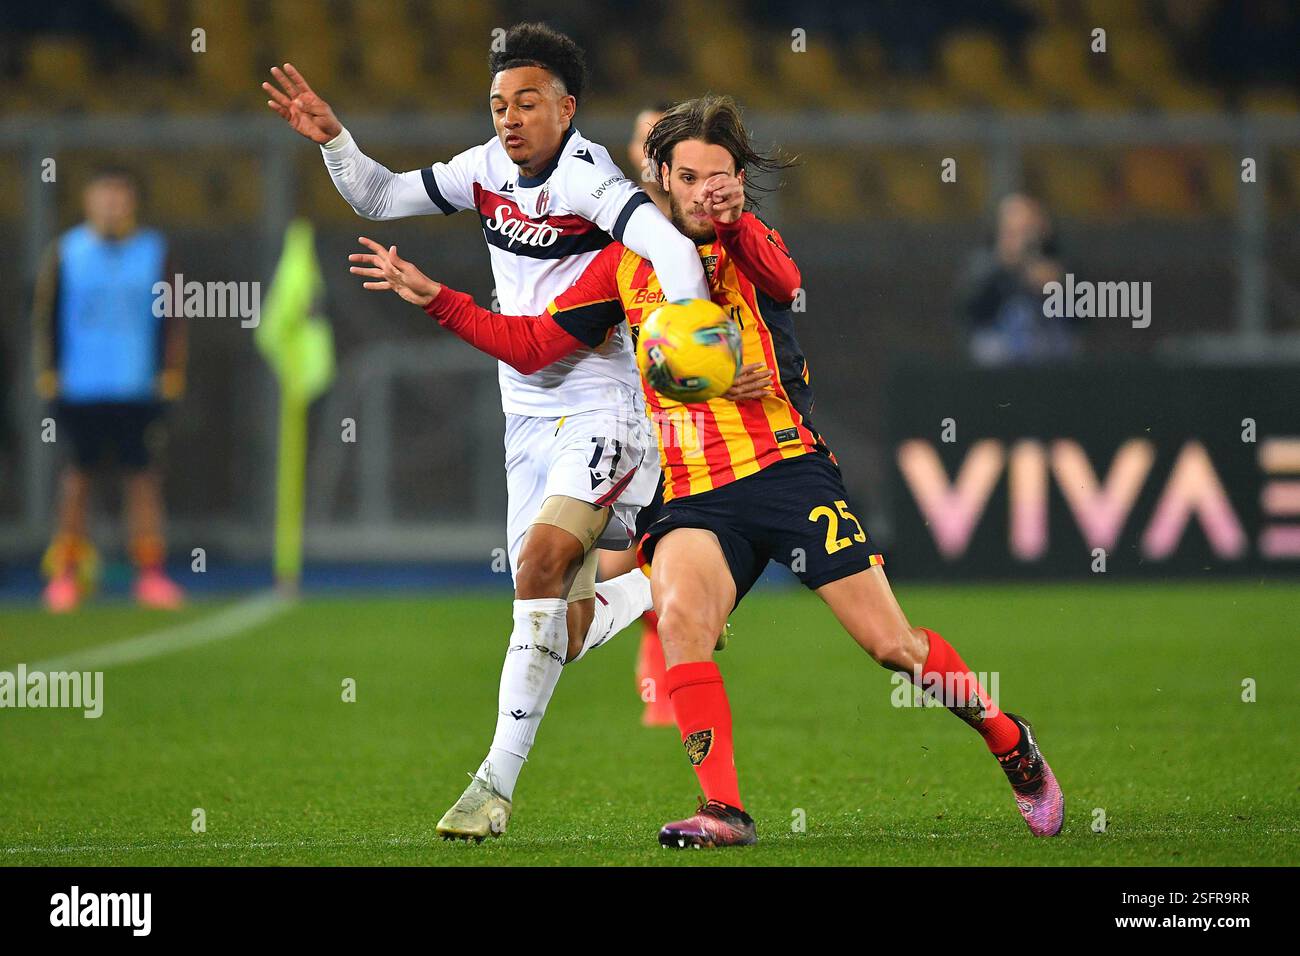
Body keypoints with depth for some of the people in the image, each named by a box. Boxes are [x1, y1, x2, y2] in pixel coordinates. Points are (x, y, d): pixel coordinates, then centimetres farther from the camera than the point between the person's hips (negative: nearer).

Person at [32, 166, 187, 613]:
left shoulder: (154, 252, 6)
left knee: (141, 473, -3)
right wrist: (47, 370, 0)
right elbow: (45, 313, 7)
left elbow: (172, 316, 9)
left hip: (137, 387, 0)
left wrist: (172, 368, 1)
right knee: (78, 472, 3)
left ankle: (150, 572, -2)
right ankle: (66, 573, 9)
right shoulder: (65, 252, 4)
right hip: (79, 388, 0)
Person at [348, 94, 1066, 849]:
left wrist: (733, 222, -40)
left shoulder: (752, 245, 5)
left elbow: (785, 281, -21)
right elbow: (529, 345, 17)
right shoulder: (626, 263, 12)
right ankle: (725, 811, -29)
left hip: (788, 469, -2)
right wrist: (432, 297, 8)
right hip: (695, 495, 2)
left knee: (892, 643, -4)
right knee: (679, 615, -28)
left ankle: (1013, 745, 20)